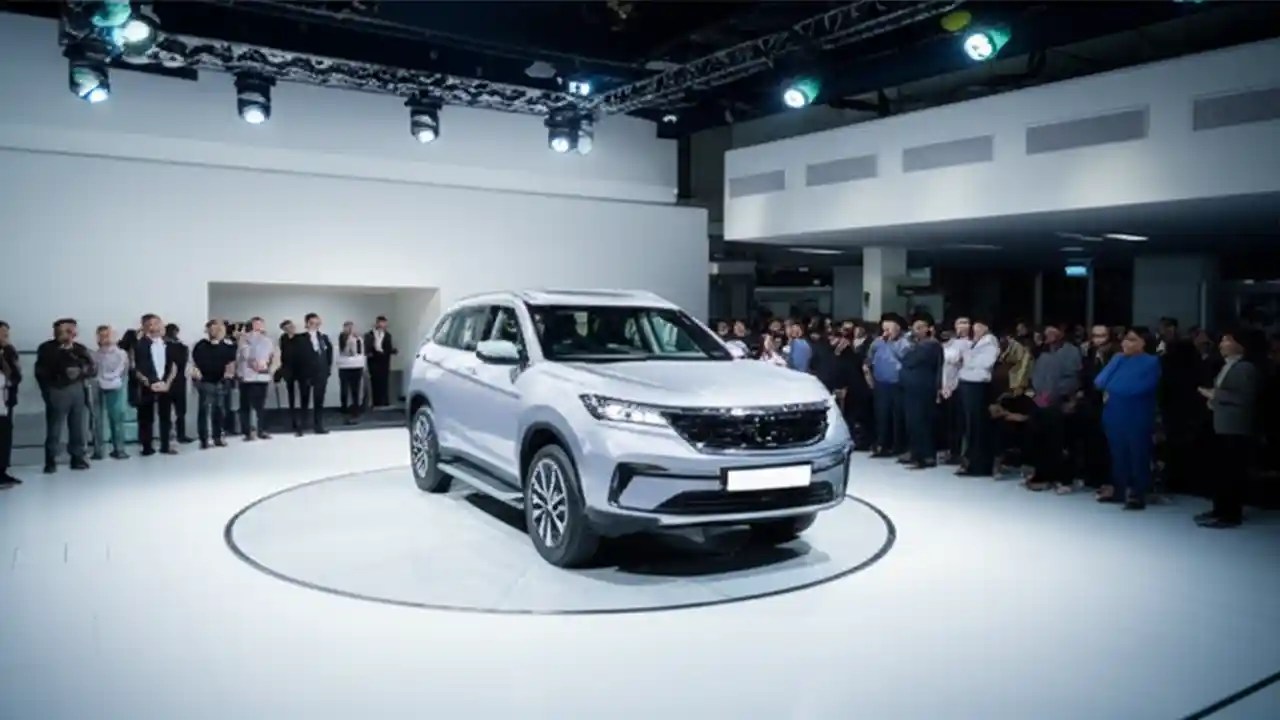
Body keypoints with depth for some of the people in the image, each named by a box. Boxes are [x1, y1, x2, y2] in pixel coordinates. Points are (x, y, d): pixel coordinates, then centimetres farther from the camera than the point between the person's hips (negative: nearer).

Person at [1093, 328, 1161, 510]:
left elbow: (1137, 388, -19)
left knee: (1137, 455, 3)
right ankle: (1119, 489, 22)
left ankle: (1138, 494, 9)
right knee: (1118, 454, 12)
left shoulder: (1151, 362, -6)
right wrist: (1118, 359, -9)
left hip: (1136, 418, -5)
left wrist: (1111, 389, -4)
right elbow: (1099, 382, 0)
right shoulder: (1119, 359, 12)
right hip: (1115, 416, 5)